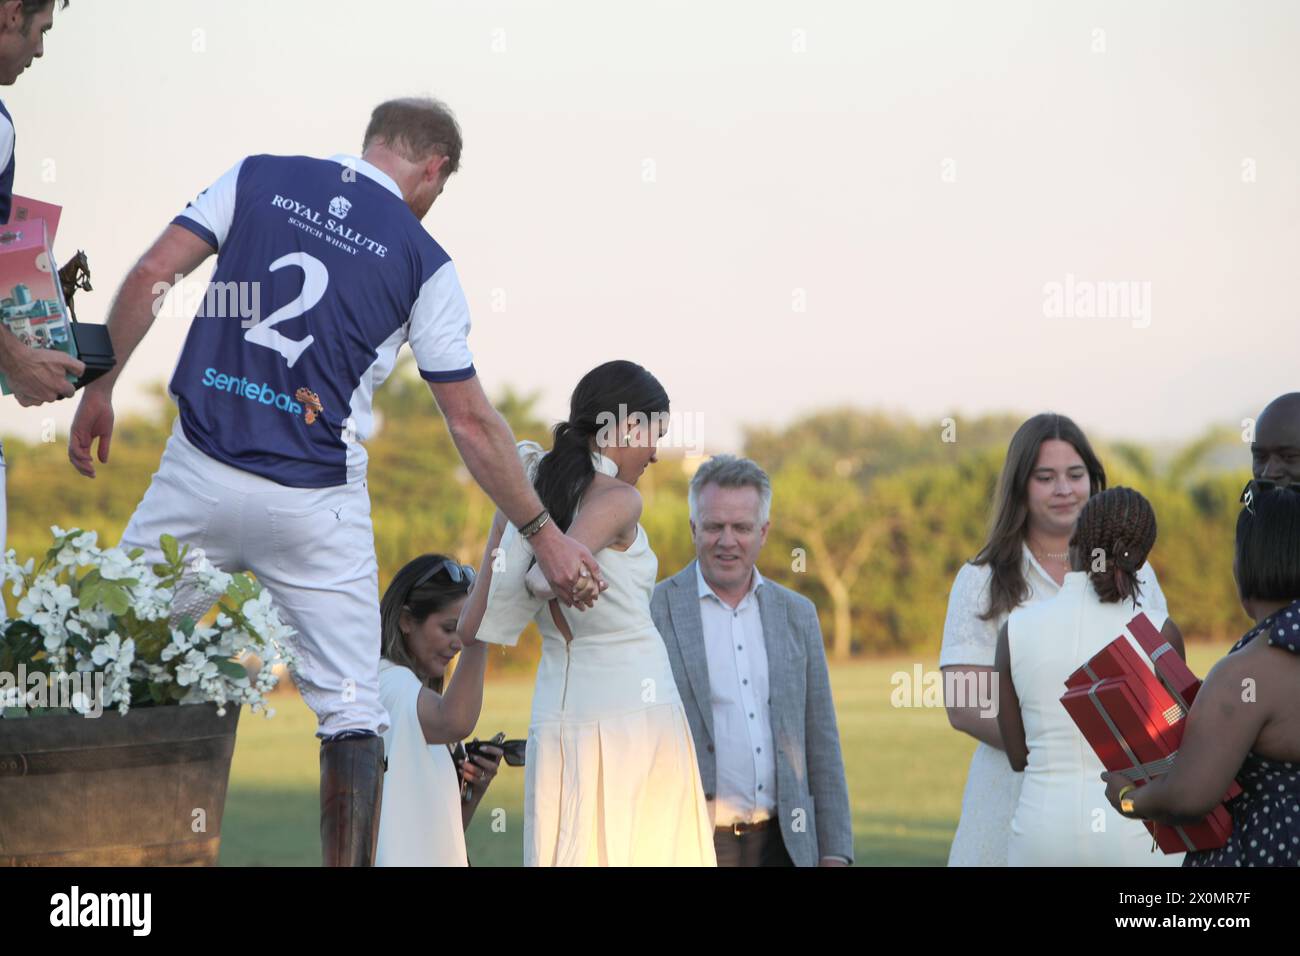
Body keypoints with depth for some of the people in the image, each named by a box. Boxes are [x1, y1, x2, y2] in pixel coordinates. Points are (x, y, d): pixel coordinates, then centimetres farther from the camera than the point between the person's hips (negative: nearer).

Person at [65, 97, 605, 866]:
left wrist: (101, 387, 8)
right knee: (352, 709, 7)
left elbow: (151, 276, -2)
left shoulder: (259, 178, 6)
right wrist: (542, 531, 11)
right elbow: (471, 421, 3)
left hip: (200, 475, 1)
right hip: (317, 504, -1)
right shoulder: (423, 262, 2)